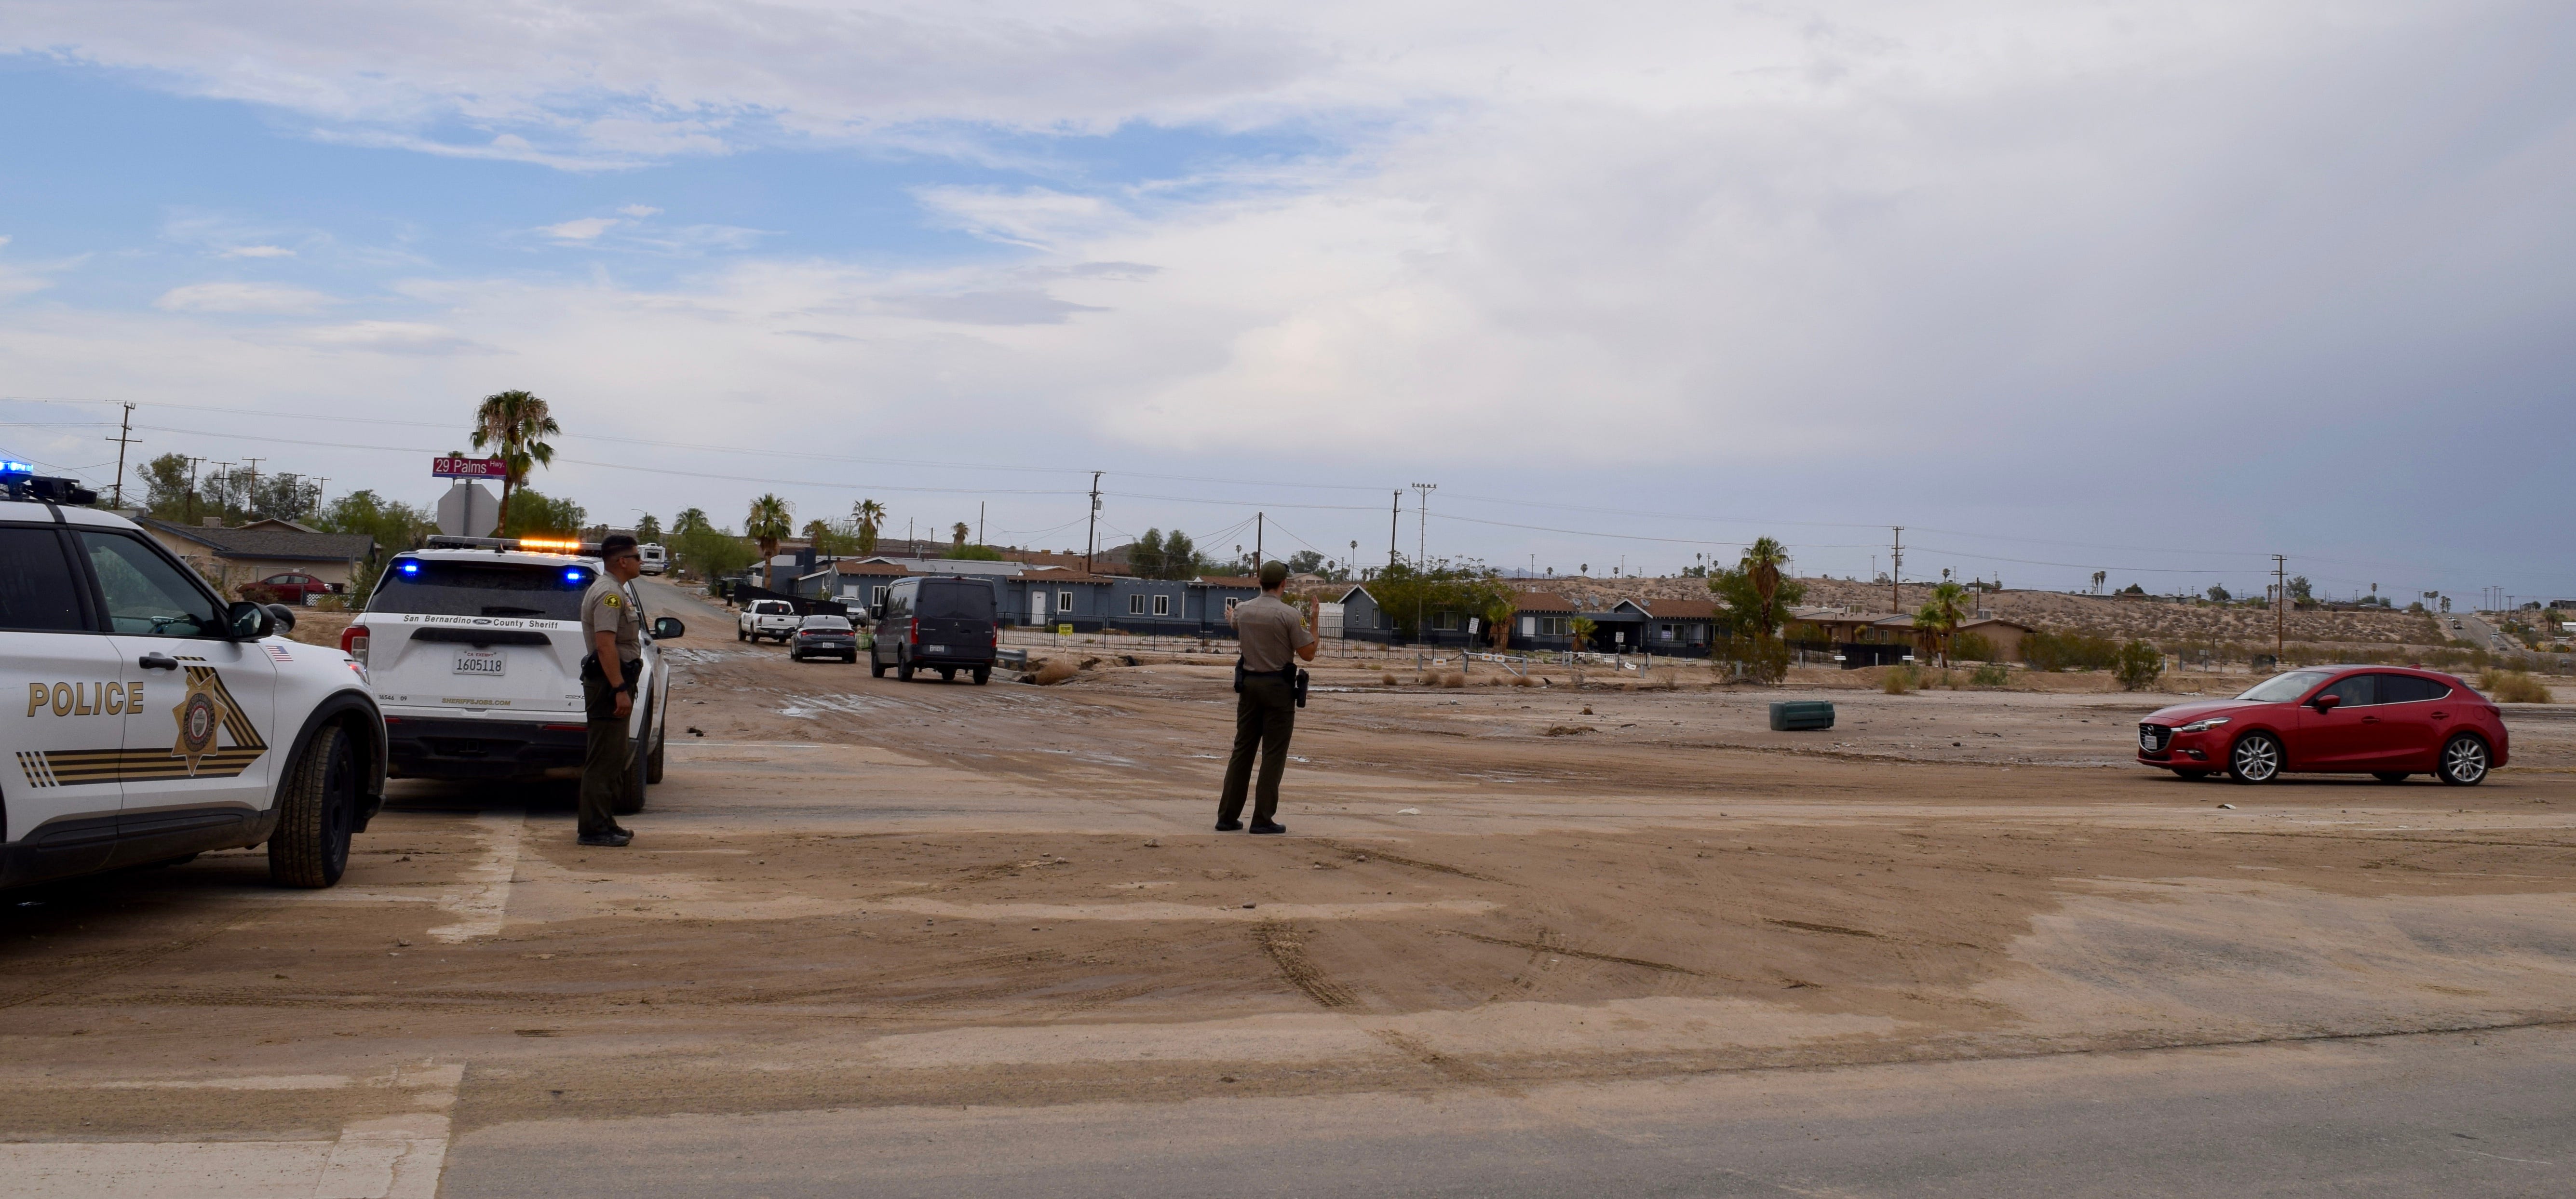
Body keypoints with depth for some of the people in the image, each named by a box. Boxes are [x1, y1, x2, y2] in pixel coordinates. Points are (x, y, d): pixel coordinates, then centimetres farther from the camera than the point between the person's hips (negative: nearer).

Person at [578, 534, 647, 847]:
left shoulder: (615, 591, 19)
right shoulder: (609, 593, -15)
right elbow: (606, 645, -24)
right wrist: (620, 690, -27)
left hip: (613, 683, 11)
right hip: (610, 683, -11)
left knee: (614, 758, 15)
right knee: (604, 759, -8)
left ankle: (605, 824, 22)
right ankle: (594, 829, -6)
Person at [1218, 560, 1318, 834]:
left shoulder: (1242, 611, 2)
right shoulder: (1289, 615, -12)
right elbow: (1308, 654, -9)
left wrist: (1230, 621, 43)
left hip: (1248, 684, 5)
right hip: (1278, 686, -5)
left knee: (1243, 750, 10)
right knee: (1273, 755, 1)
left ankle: (1228, 816, 11)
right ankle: (1263, 818, -1)